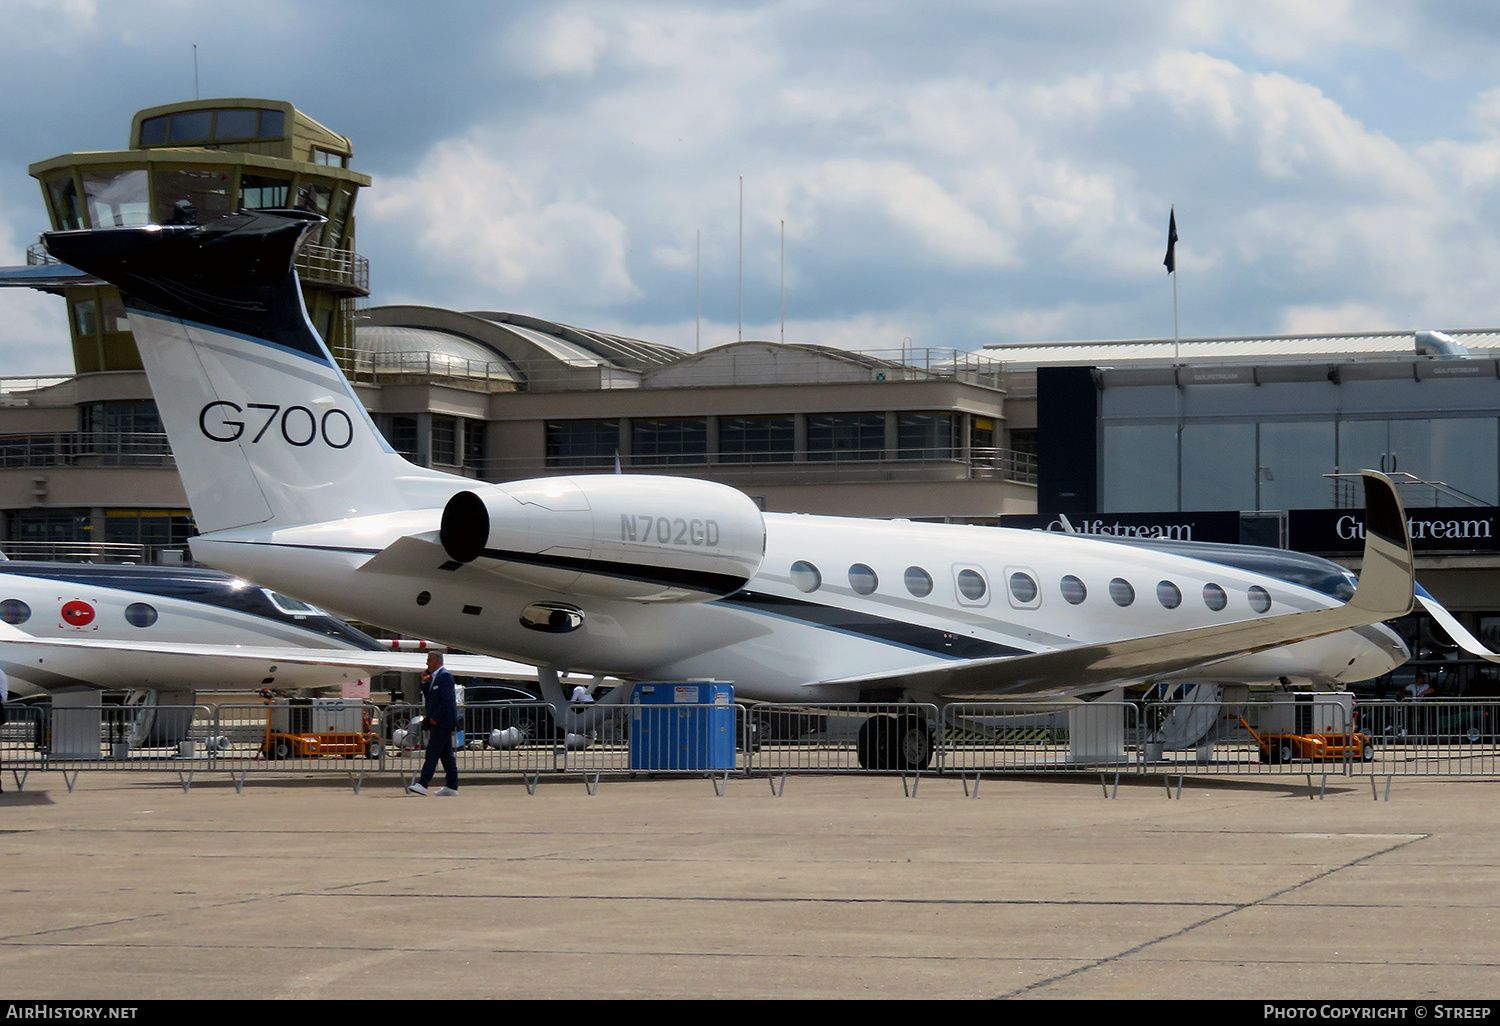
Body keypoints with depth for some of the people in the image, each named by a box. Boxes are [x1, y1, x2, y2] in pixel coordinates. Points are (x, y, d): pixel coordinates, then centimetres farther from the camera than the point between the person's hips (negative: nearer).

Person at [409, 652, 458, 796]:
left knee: (432, 753, -12)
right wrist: (424, 682, 6)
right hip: (440, 723, 10)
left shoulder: (445, 676, -14)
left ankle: (423, 784, -16)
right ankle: (452, 787, 13)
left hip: (442, 723, -10)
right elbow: (429, 696, 22)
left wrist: (435, 718, -19)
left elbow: (447, 700, -20)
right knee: (446, 754, 10)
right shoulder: (434, 676, 17)